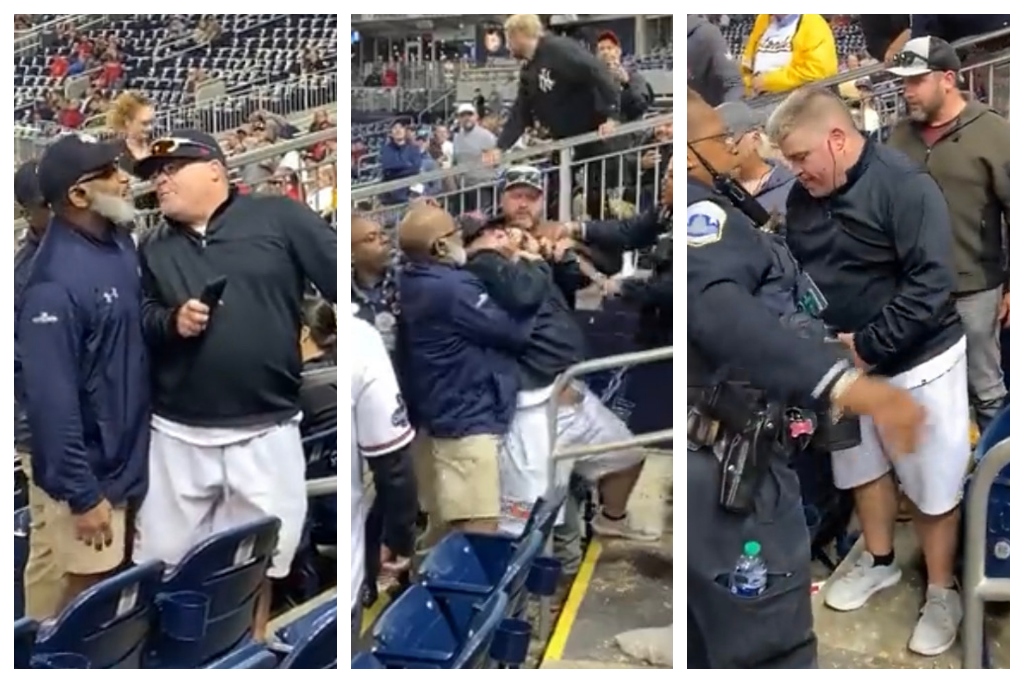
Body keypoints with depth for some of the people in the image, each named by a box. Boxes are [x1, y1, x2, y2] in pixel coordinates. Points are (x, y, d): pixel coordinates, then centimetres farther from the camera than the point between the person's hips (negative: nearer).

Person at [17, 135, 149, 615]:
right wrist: (82, 494, -22)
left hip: (122, 455, 8)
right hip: (81, 468, -8)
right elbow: (51, 399, -26)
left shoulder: (120, 241, 0)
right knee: (77, 594, 9)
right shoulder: (56, 283, -27)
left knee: (109, 583, 24)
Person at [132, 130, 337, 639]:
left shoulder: (278, 218, -1)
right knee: (165, 557, 10)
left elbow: (340, 278, -7)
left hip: (265, 431, -3)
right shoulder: (153, 247, 14)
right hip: (178, 432, 3)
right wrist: (171, 322, -9)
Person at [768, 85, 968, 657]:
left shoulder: (905, 185, -23)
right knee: (863, 466, 21)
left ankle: (942, 592, 25)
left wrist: (869, 344, -25)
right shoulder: (804, 196, -2)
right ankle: (880, 562, 42)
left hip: (918, 361, -6)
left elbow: (932, 284, -27)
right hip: (848, 361, 7)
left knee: (933, 483, 7)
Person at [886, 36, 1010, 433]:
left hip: (973, 290, -4)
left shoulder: (993, 134, -8)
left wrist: (1013, 285, -7)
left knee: (985, 389, 10)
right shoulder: (901, 133, 6)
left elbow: (1015, 213, -7)